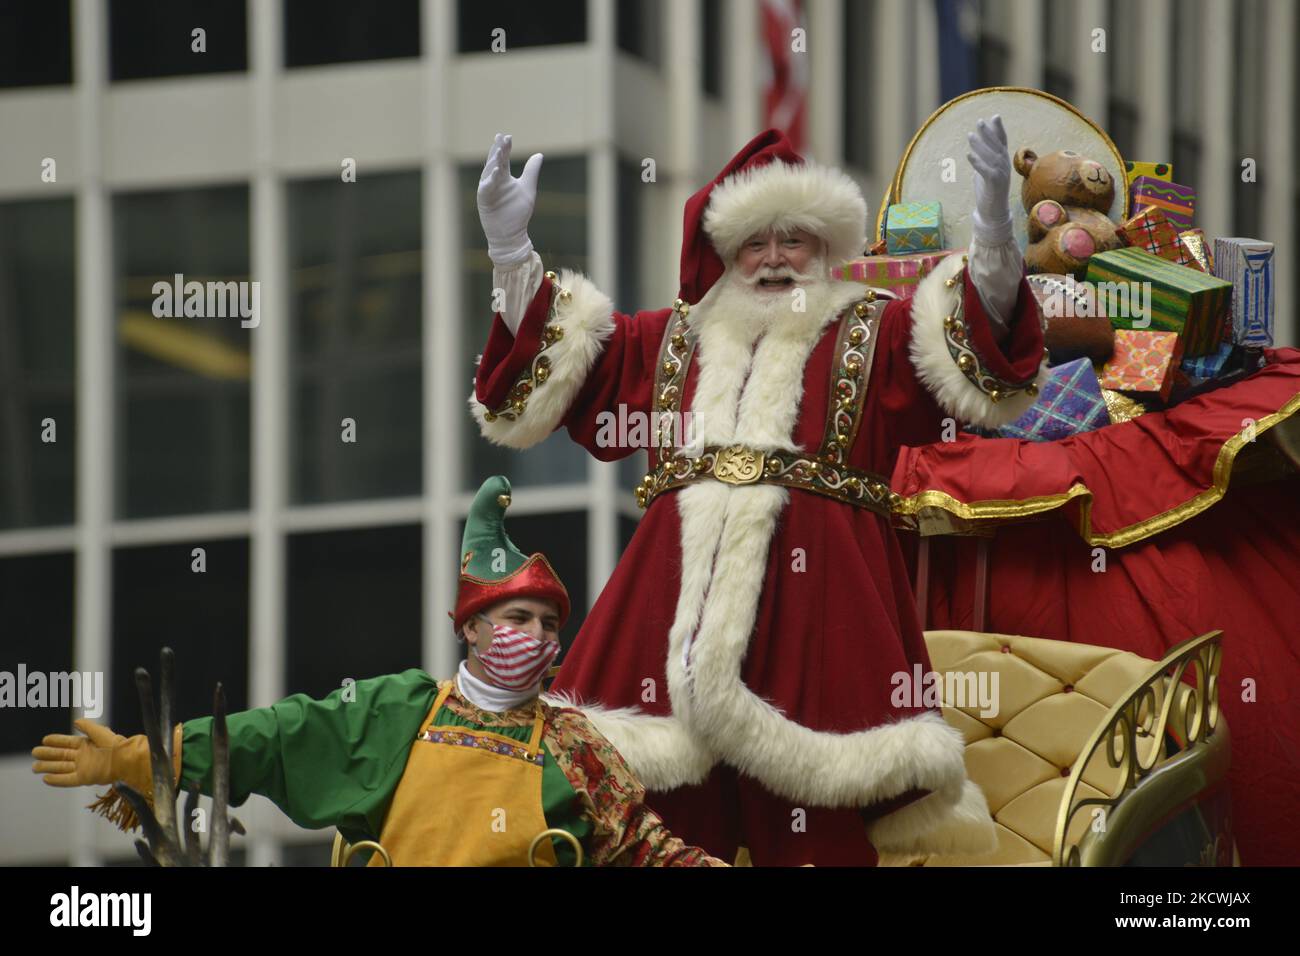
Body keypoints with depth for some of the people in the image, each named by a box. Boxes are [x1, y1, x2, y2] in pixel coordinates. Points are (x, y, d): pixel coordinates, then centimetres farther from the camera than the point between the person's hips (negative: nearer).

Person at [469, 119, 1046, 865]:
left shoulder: (874, 334, 15)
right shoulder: (673, 339, 23)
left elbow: (979, 340, -2)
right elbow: (551, 365, 21)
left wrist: (994, 233, -18)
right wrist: (511, 249, 10)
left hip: (815, 582, -3)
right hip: (679, 578, 3)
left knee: (811, 819, -10)